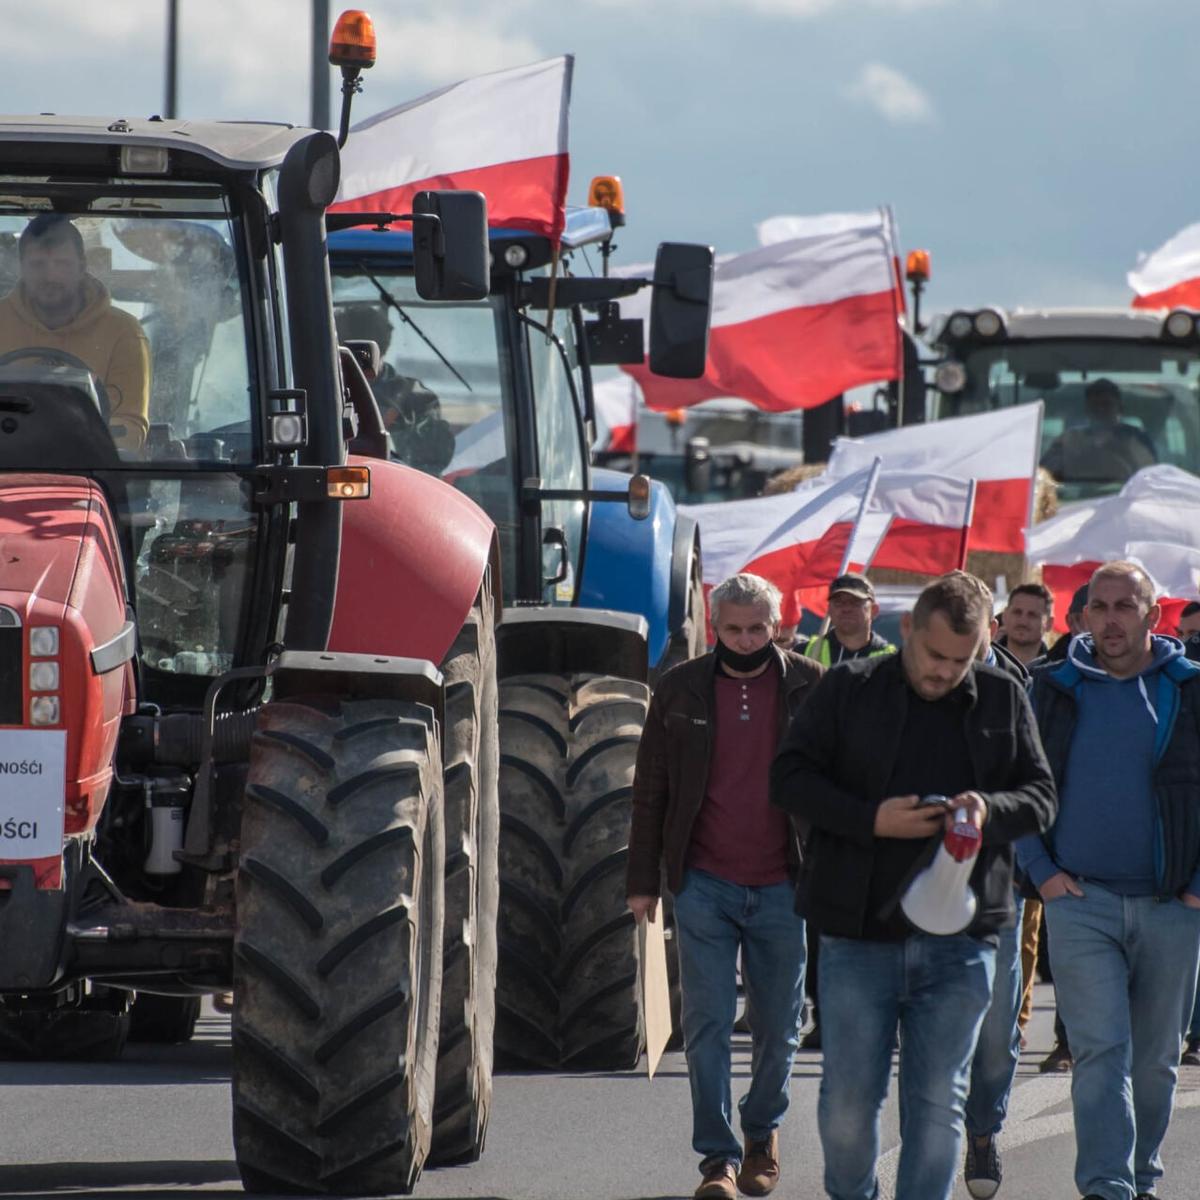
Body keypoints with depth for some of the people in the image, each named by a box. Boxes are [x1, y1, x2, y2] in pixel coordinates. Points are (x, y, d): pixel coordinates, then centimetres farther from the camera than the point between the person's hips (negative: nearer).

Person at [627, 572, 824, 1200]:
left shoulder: (808, 687, 1)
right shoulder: (681, 690, 3)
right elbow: (651, 790, 8)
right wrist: (642, 880, 4)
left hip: (781, 888, 0)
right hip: (705, 885, 0)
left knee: (777, 1028, 10)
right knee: (707, 1024, -5)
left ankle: (762, 1131, 32)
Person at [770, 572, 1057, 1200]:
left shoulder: (1003, 699, 8)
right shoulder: (849, 690, 2)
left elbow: (1041, 795, 10)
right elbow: (789, 777, 0)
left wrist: (990, 811, -13)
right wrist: (870, 820, -14)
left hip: (958, 944, 1)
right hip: (858, 936, -1)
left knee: (937, 1102, 2)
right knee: (848, 1100, 3)